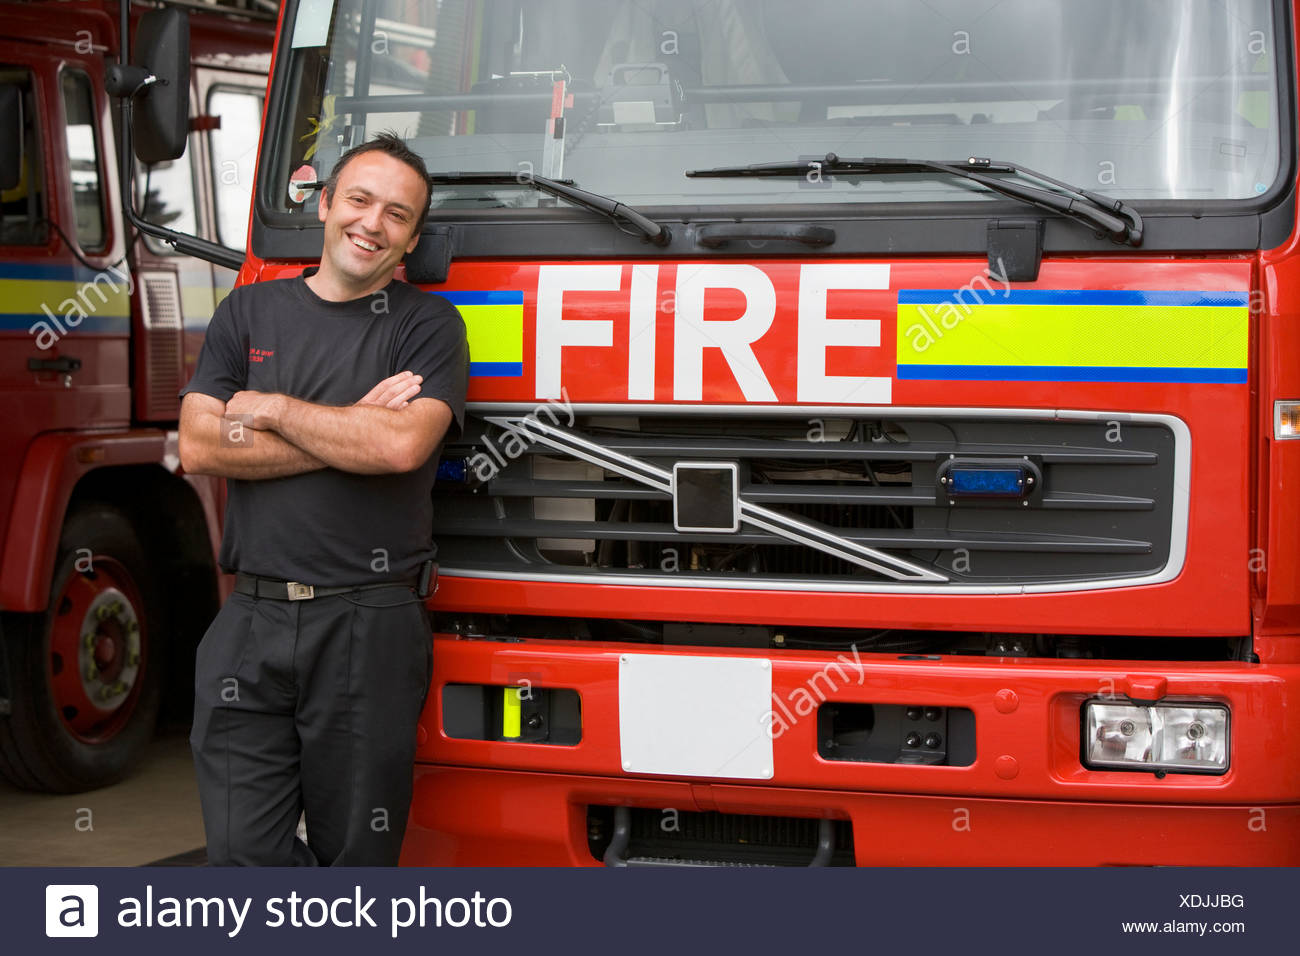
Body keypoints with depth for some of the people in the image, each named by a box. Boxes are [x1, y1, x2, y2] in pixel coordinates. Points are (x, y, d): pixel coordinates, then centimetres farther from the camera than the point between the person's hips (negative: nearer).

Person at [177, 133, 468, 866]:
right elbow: (199, 446, -1)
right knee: (244, 854, -1)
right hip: (251, 623, 3)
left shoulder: (428, 324, 3)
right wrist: (352, 431, -7)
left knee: (356, 853, 5)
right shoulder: (250, 314, 12)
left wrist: (272, 409, -5)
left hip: (372, 631, -2)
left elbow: (405, 445, -15)